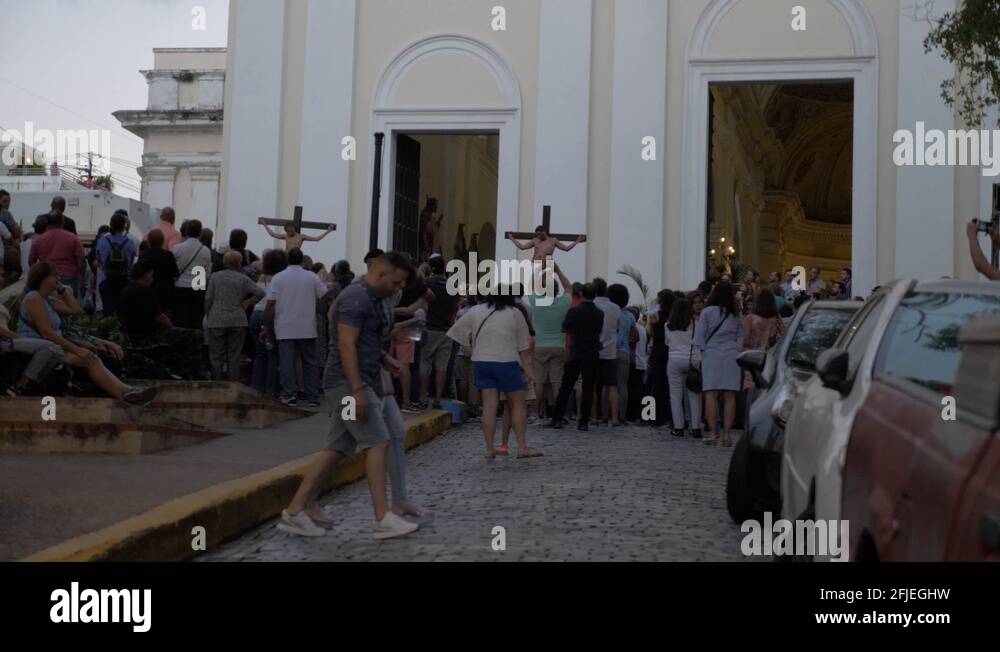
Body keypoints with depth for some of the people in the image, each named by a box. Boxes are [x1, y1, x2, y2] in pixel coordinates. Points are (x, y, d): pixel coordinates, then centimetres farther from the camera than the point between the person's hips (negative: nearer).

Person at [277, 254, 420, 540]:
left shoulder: (371, 300, 19)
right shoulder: (355, 298, -13)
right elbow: (346, 345, -21)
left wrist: (382, 358, 12)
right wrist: (358, 390, -25)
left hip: (359, 383, 10)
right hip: (349, 383, -10)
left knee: (336, 449, 8)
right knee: (377, 443, -11)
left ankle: (296, 510, 12)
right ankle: (383, 519, -10)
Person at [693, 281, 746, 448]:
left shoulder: (708, 312, -3)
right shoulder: (736, 314, 7)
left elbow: (699, 338, -3)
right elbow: (742, 336, 11)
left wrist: (703, 350, 8)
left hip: (712, 354, -3)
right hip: (731, 356, 3)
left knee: (711, 395, -2)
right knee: (730, 396, 2)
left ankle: (712, 433, -7)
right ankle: (726, 434, -1)